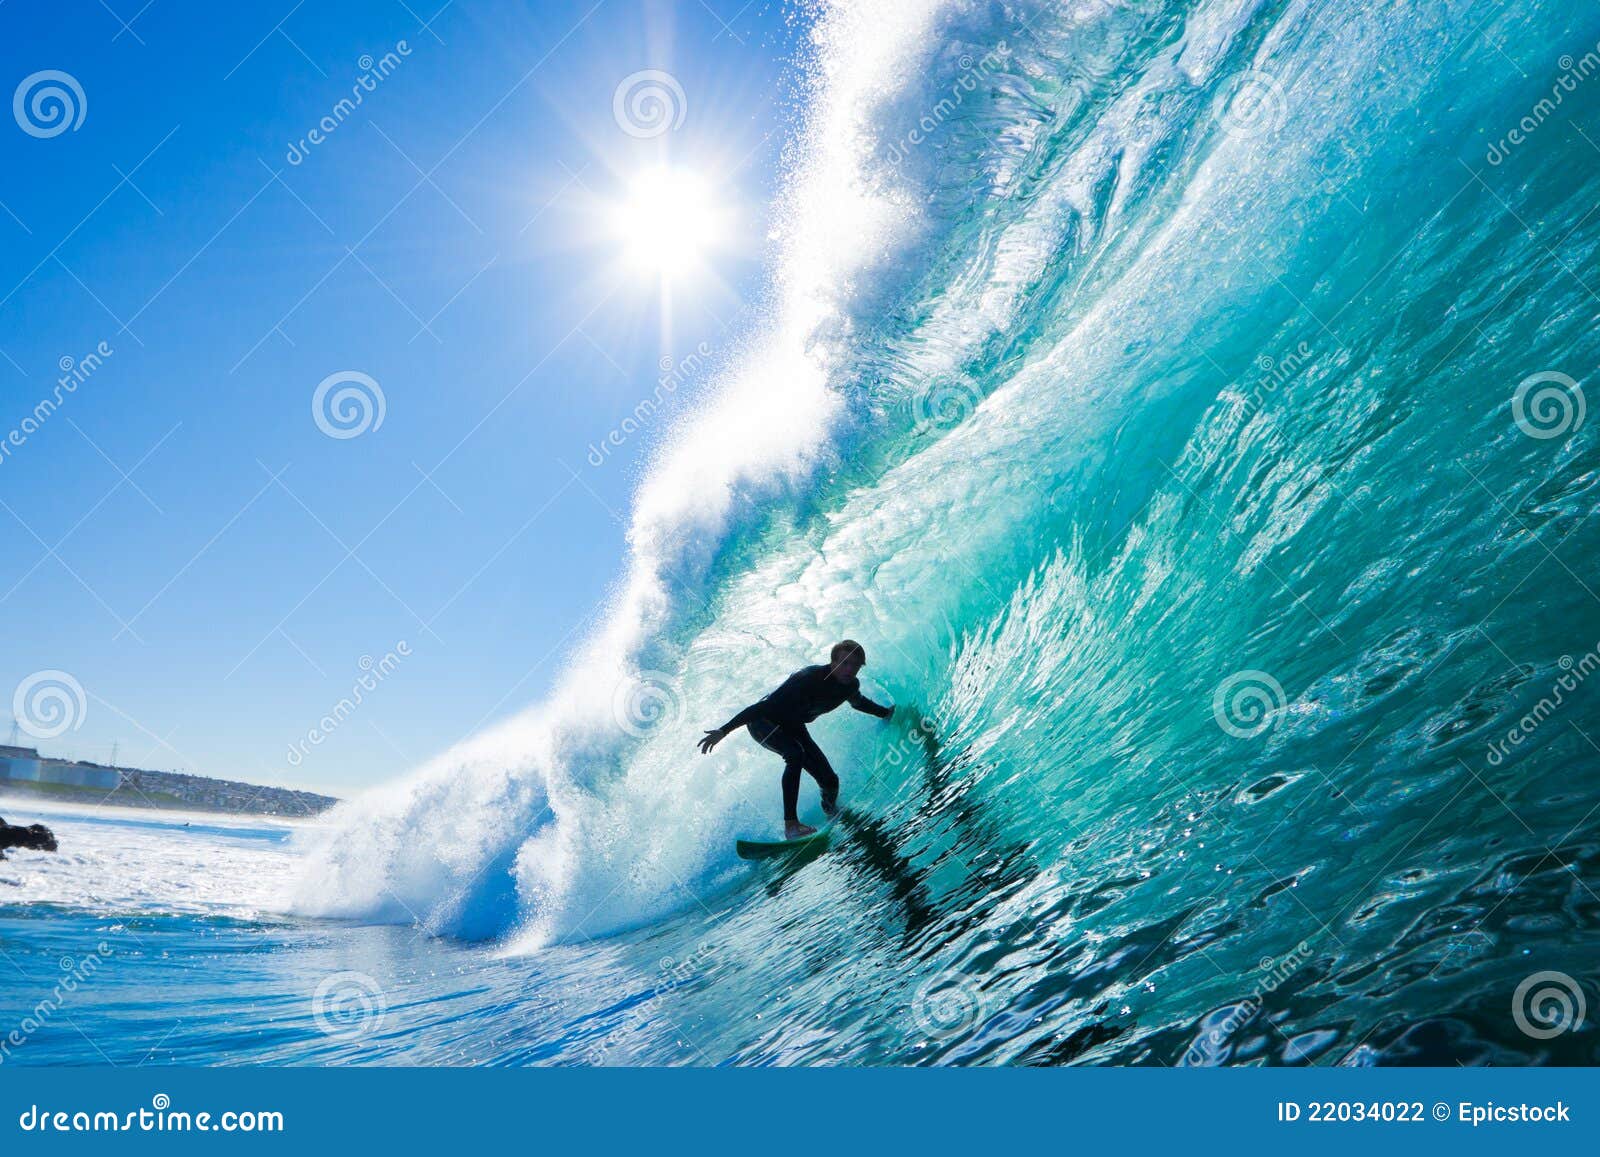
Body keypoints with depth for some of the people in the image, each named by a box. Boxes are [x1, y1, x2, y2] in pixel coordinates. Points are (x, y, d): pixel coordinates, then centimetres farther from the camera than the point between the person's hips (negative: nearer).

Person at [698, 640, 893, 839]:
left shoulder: (851, 685, -13)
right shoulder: (808, 679, -36)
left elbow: (858, 701, 15)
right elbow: (764, 705, -37)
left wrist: (887, 713, 21)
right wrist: (724, 731, -40)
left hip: (793, 727, 6)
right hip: (763, 723, -6)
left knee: (830, 781, -3)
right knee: (796, 753, -36)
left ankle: (833, 818, 31)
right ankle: (791, 824, -35)